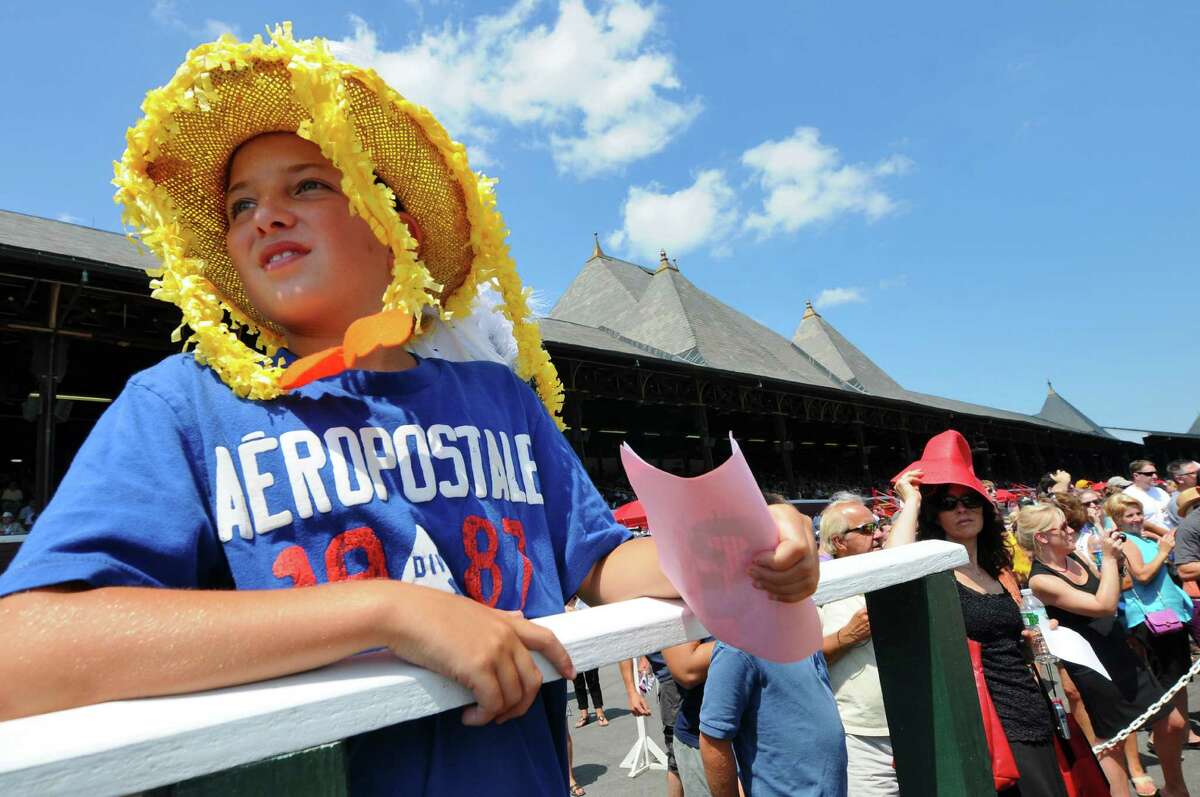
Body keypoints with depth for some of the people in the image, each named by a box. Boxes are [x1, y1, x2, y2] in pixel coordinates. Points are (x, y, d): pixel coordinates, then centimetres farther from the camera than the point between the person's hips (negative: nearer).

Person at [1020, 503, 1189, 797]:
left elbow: (1111, 594, 14)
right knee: (1111, 740, 8)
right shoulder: (1041, 580, -23)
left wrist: (1114, 559, -2)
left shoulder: (1076, 556, 1)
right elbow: (1104, 606, -27)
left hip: (1119, 649, 8)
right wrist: (1108, 557, -19)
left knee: (1173, 723, 17)